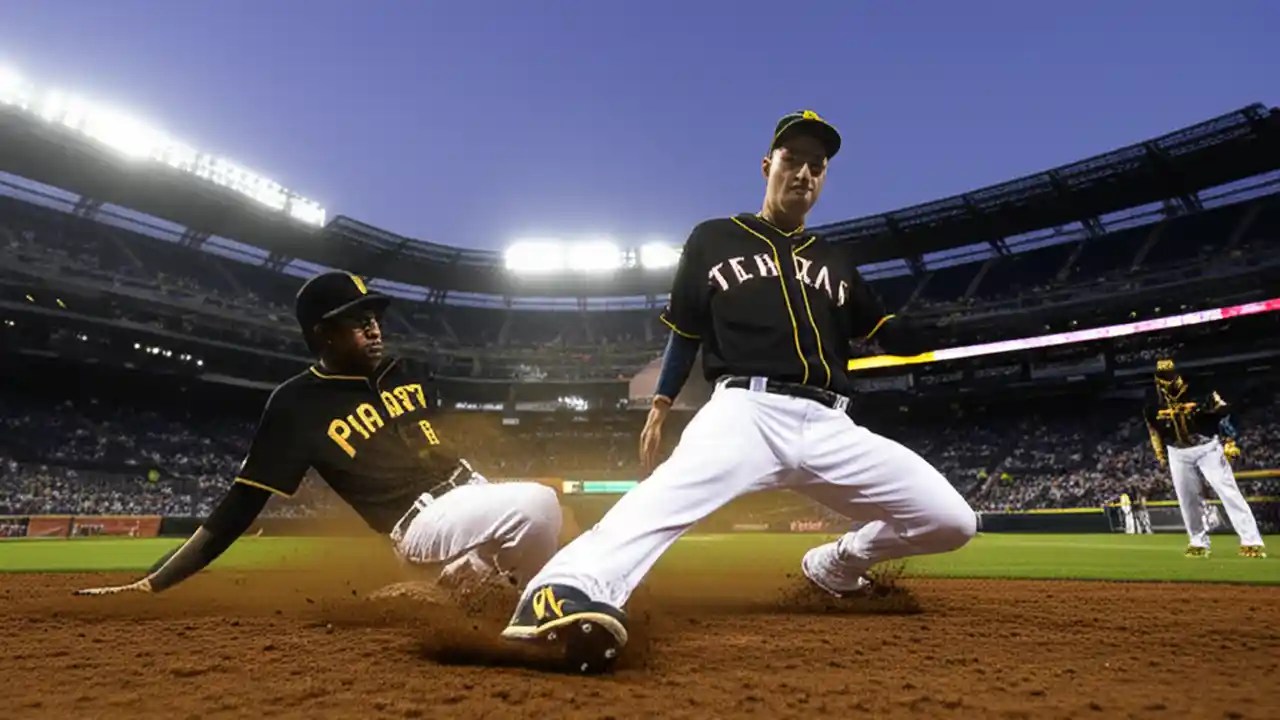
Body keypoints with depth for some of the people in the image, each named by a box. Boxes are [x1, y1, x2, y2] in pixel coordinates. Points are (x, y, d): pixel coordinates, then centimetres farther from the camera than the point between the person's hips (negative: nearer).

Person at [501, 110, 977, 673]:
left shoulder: (836, 262, 24)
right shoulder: (714, 240, 15)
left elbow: (891, 337, 22)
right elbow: (685, 331, 16)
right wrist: (662, 404, 9)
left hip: (829, 426, 5)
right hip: (745, 411, -4)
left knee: (953, 522, -2)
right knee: (668, 496, -37)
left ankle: (834, 567, 21)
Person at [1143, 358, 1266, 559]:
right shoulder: (1154, 400, -3)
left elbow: (1222, 411, -6)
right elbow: (1153, 428, 9)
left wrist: (1229, 442, -12)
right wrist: (1161, 455, 12)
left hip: (1207, 446, -3)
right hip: (1178, 453, 3)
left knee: (1229, 492, -8)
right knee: (1187, 499, 7)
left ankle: (1252, 542, -5)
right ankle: (1199, 543, 20)